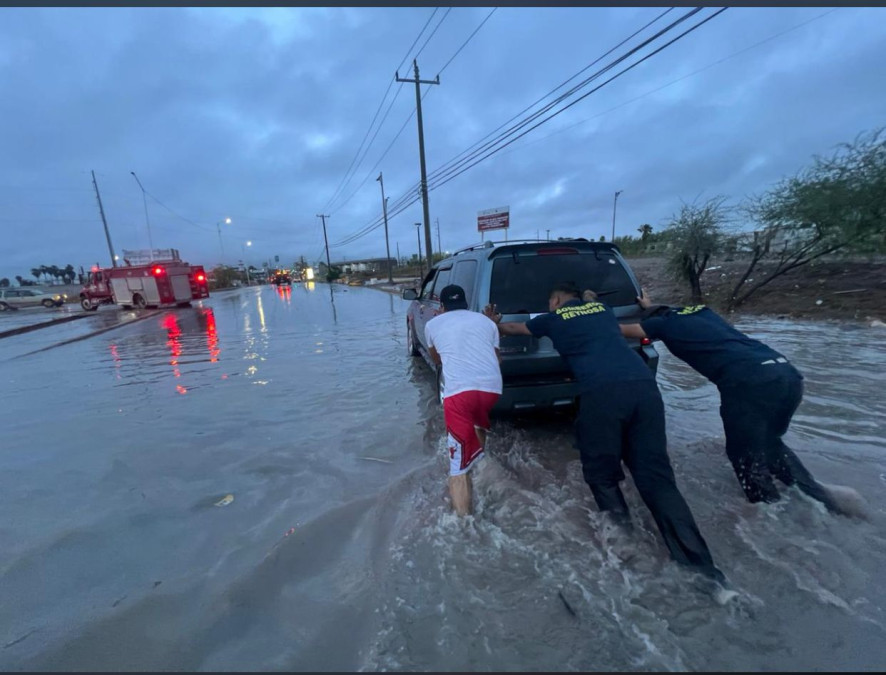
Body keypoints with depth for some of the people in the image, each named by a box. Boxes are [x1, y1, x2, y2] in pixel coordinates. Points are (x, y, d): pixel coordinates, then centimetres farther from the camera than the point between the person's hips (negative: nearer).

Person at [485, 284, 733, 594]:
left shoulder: (553, 318, 19)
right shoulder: (602, 307, 30)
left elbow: (513, 328, 37)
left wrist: (494, 323, 58)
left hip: (603, 392, -5)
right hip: (645, 385, 5)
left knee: (601, 473, 14)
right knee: (657, 476, 7)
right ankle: (702, 567, 3)